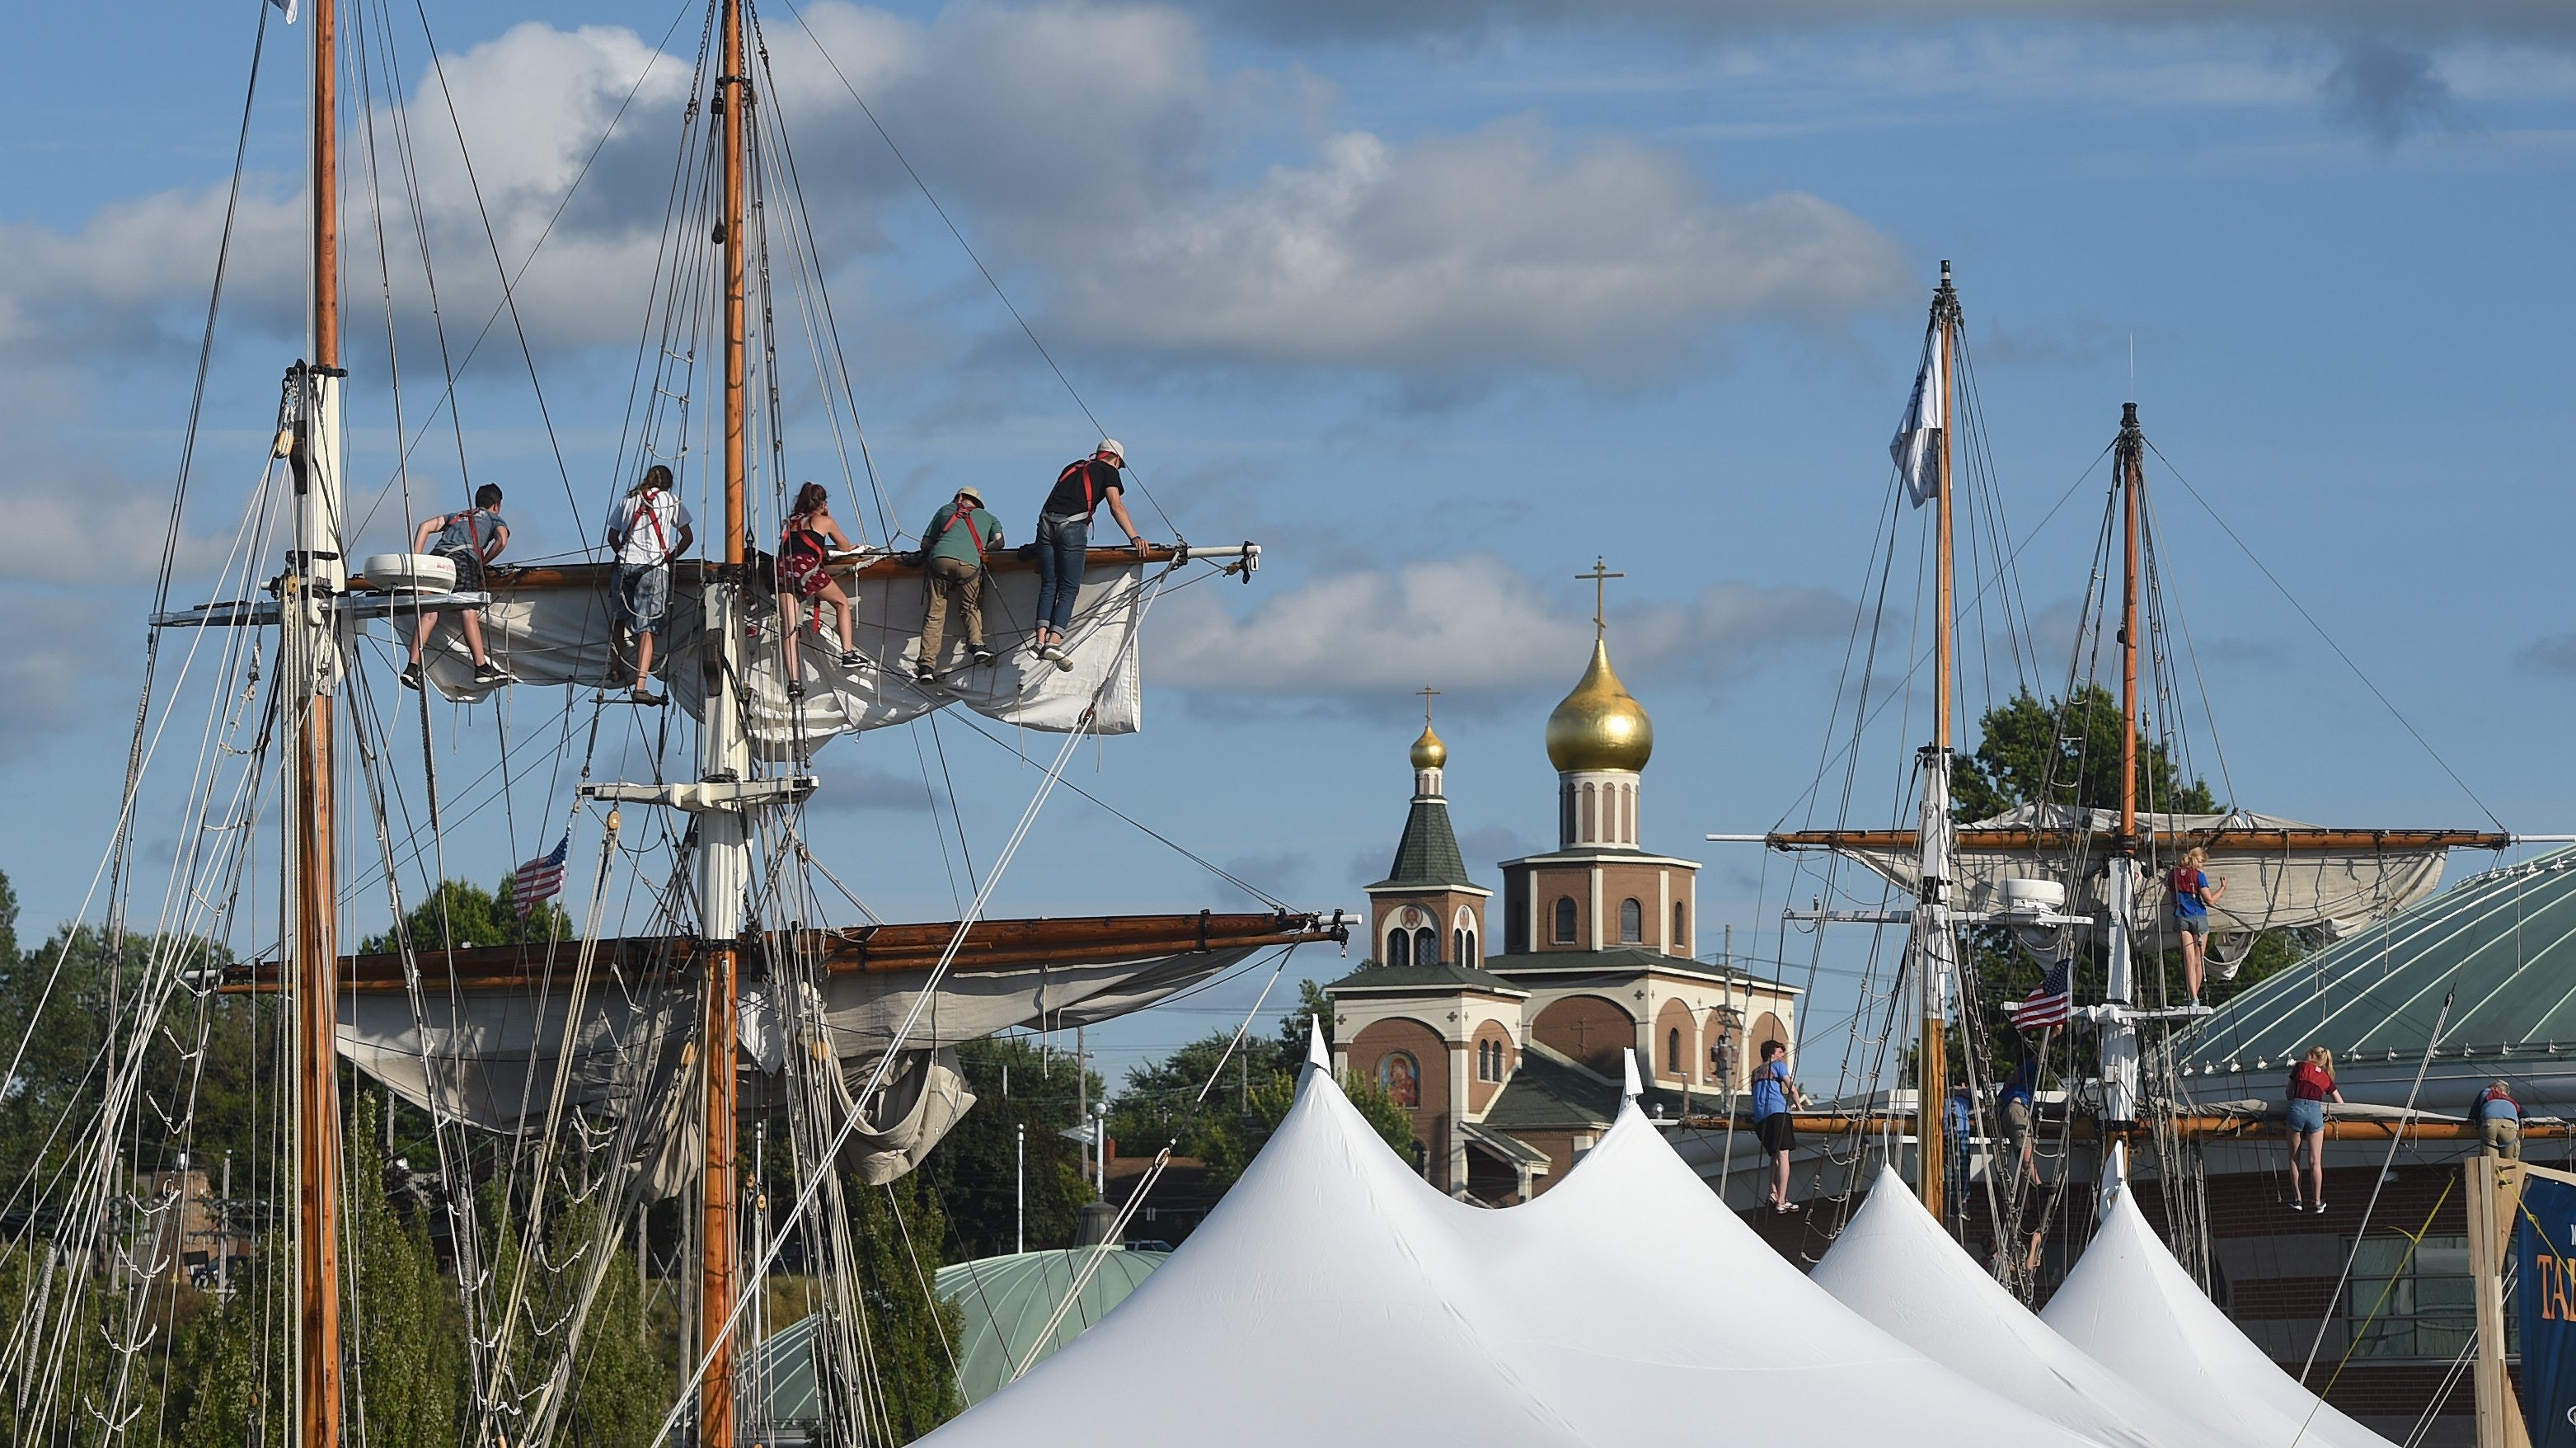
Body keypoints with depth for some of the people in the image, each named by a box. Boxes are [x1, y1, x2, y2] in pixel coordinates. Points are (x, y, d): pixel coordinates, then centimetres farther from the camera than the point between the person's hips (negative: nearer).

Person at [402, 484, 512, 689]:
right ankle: (482, 668, -20)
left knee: (429, 614, -3)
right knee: (469, 614, -12)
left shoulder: (457, 516, 39)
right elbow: (502, 540, 5)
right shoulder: (495, 519, 27)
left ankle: (412, 668, -12)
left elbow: (425, 526, 26)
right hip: (462, 556, -4)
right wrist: (483, 562, 15)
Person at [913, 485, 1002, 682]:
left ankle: (927, 664, -5)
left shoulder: (946, 510, 31)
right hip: (969, 563, -1)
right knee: (972, 608, 17)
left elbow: (926, 543, 28)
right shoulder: (988, 518, 30)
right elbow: (998, 542, 16)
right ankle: (976, 644, -9)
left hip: (940, 558, 1)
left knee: (935, 614, 3)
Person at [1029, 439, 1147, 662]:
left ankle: (1041, 637, -9)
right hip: (1072, 525, -5)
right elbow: (1116, 506, 0)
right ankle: (1054, 640, -13)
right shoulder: (1108, 471, 13)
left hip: (1047, 520, 5)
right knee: (1068, 589, -1)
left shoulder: (1073, 467, 31)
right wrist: (1134, 537, -6)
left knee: (1048, 585, 6)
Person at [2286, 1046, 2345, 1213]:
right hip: (2316, 1110, 1)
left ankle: (2298, 1200, 9)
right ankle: (2318, 1203, 4)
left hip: (2297, 1108, -1)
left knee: (2294, 1158, 9)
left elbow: (2289, 1091, 22)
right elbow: (2340, 1103, 26)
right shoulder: (2326, 1078, 21)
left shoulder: (2300, 1067, 15)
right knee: (2315, 1161, 3)